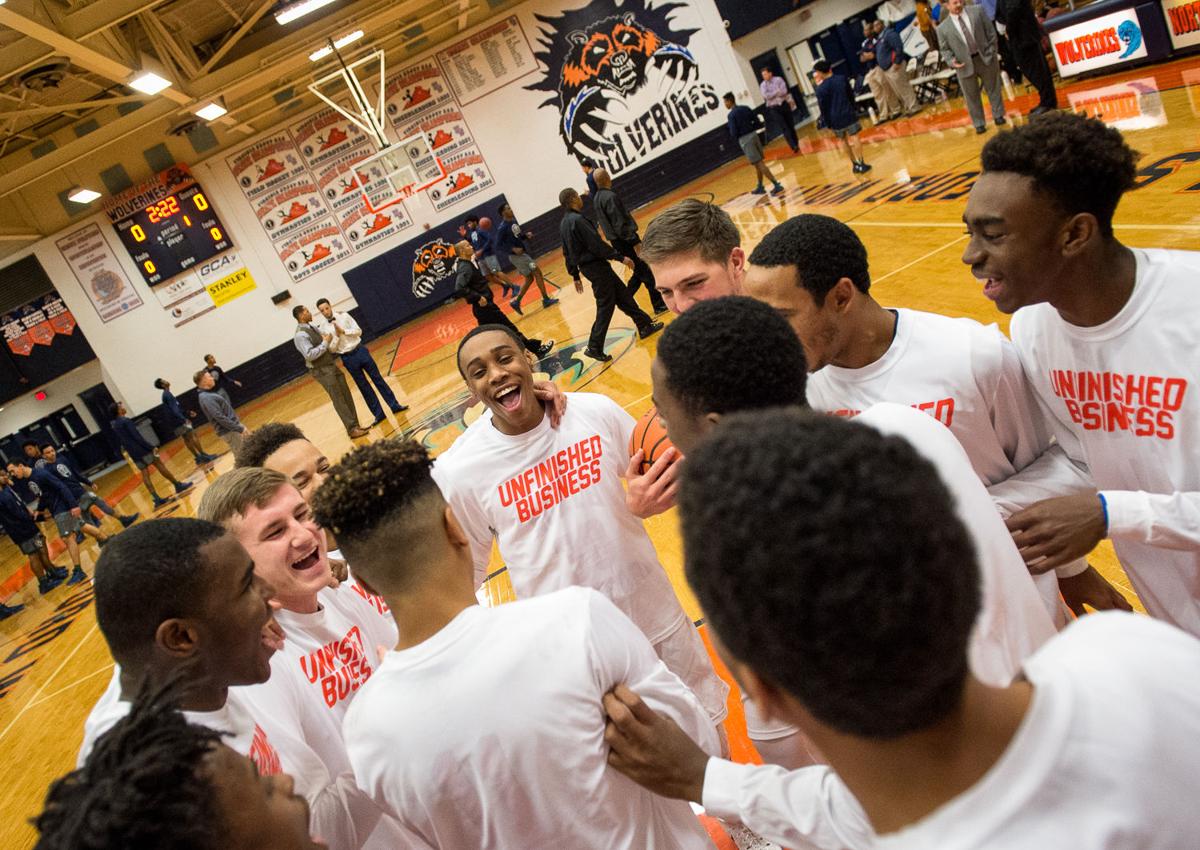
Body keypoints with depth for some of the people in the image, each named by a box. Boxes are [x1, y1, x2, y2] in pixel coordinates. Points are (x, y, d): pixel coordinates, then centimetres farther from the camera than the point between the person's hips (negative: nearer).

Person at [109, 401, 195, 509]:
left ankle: (157, 499, -1)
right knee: (160, 466, 2)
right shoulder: (126, 421, -14)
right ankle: (178, 485, 8)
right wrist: (151, 447, -18)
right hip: (142, 450, -8)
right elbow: (137, 437, -19)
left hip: (133, 454, 8)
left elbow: (121, 441, 19)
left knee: (145, 474, 4)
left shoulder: (114, 425, 12)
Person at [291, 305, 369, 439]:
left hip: (331, 365, 8)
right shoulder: (300, 335, -18)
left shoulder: (312, 326, 9)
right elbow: (309, 355, -25)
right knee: (339, 400, -5)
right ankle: (352, 429, 1)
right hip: (322, 371, -8)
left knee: (346, 396, 9)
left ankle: (355, 425, 18)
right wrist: (325, 342, -20)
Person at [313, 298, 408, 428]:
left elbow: (358, 331, -3)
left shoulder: (343, 316, -1)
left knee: (378, 378, 5)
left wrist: (343, 331, -15)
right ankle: (379, 414, 13)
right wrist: (337, 335, -17)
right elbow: (331, 349, -4)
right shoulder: (321, 328, -3)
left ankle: (394, 405, 13)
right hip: (348, 358, -1)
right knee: (363, 387, 5)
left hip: (360, 350, 1)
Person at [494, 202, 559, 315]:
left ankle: (516, 301, 19)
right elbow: (498, 246, -17)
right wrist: (513, 249, -27)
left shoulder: (514, 221, 7)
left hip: (524, 253, 9)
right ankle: (546, 299, -3)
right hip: (516, 256, -9)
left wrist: (526, 235, -1)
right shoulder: (502, 228, -17)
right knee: (537, 272, -10)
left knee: (529, 278, 14)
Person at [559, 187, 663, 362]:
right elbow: (597, 244, -23)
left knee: (622, 294, 17)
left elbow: (567, 253, 16)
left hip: (586, 267, 9)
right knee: (605, 306, -3)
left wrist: (575, 276, 24)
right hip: (596, 266, -9)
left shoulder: (563, 224, 10)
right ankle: (594, 348, -2)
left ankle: (645, 325, 25)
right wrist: (620, 257, -18)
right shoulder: (577, 220, -19)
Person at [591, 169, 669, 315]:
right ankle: (659, 305, 9)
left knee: (640, 272, 19)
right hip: (626, 240, -9)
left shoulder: (596, 198, 8)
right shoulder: (610, 197, -20)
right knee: (646, 272, 1)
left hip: (616, 241, 9)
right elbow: (620, 223, -24)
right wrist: (635, 242, -21)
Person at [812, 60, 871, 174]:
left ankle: (855, 164, 23)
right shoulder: (842, 79, 1)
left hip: (834, 118, 0)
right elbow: (851, 96, 12)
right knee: (854, 138, 0)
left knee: (844, 140, 16)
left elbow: (823, 108, -6)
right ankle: (861, 164, -5)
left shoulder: (821, 89, -9)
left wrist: (827, 123, 3)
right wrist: (853, 110, 24)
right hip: (848, 114, 0)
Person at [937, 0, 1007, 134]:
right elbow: (944, 49, 2)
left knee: (993, 88, 14)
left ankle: (998, 115, 32)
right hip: (965, 64, -1)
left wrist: (992, 52, -3)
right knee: (971, 95, 7)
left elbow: (991, 32, 2)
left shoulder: (977, 11, -1)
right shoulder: (943, 28, -6)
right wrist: (952, 61, -16)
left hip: (985, 58, 1)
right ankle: (979, 124, 20)